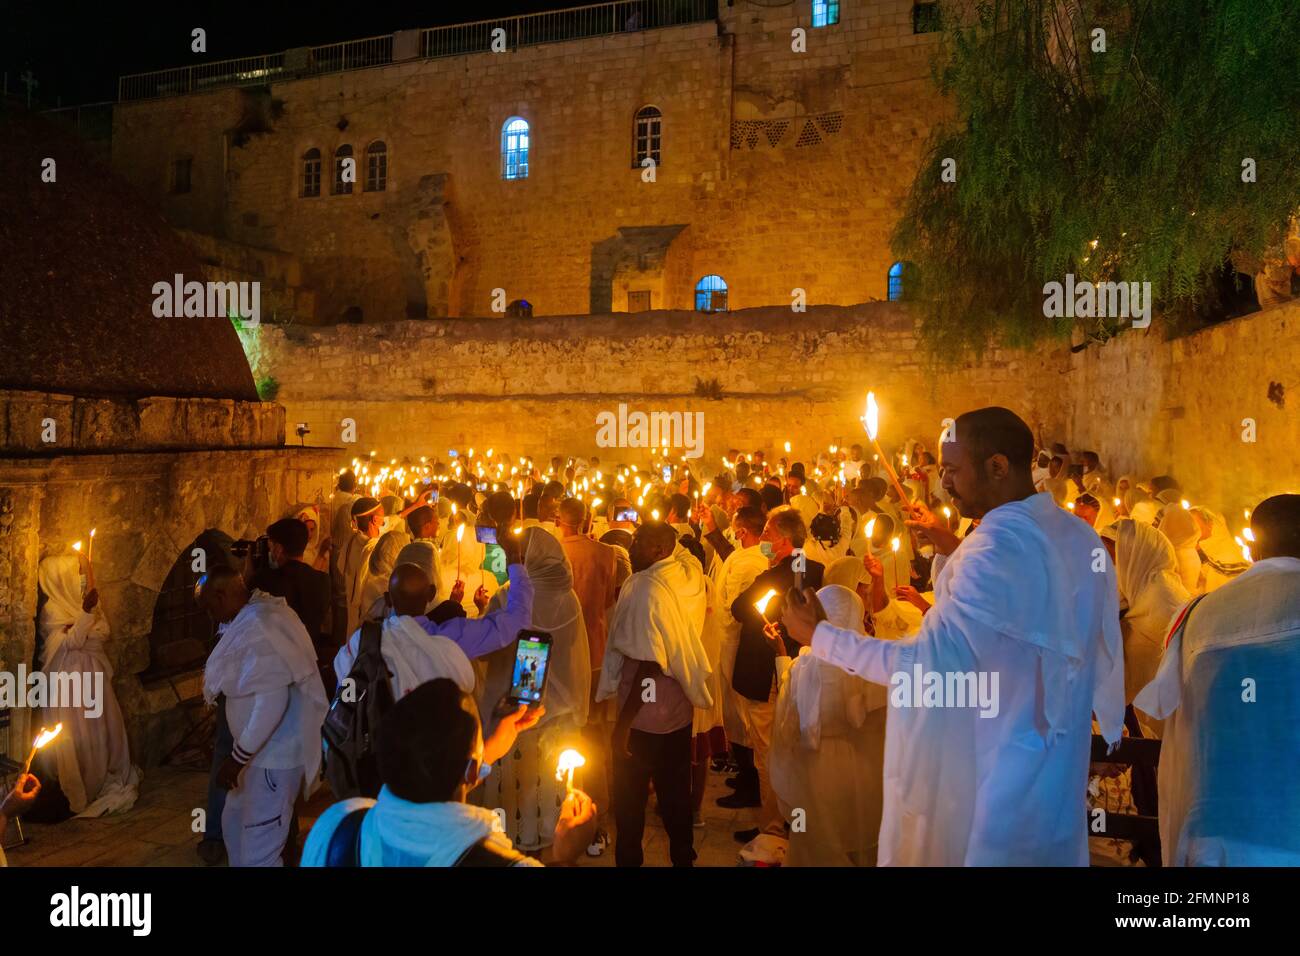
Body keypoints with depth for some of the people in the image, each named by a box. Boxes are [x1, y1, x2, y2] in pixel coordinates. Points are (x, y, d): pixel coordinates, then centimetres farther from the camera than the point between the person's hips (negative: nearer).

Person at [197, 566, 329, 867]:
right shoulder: (252, 618, 9)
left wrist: (239, 757, -23)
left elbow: (273, 701, -28)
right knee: (234, 823, 26)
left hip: (275, 754, -11)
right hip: (264, 749, 11)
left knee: (258, 853, -2)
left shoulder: (257, 626, -24)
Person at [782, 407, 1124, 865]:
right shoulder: (1075, 534, 1)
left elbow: (923, 665, -29)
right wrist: (957, 550, 14)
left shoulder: (999, 546, -28)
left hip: (997, 780, -8)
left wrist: (819, 634, -20)